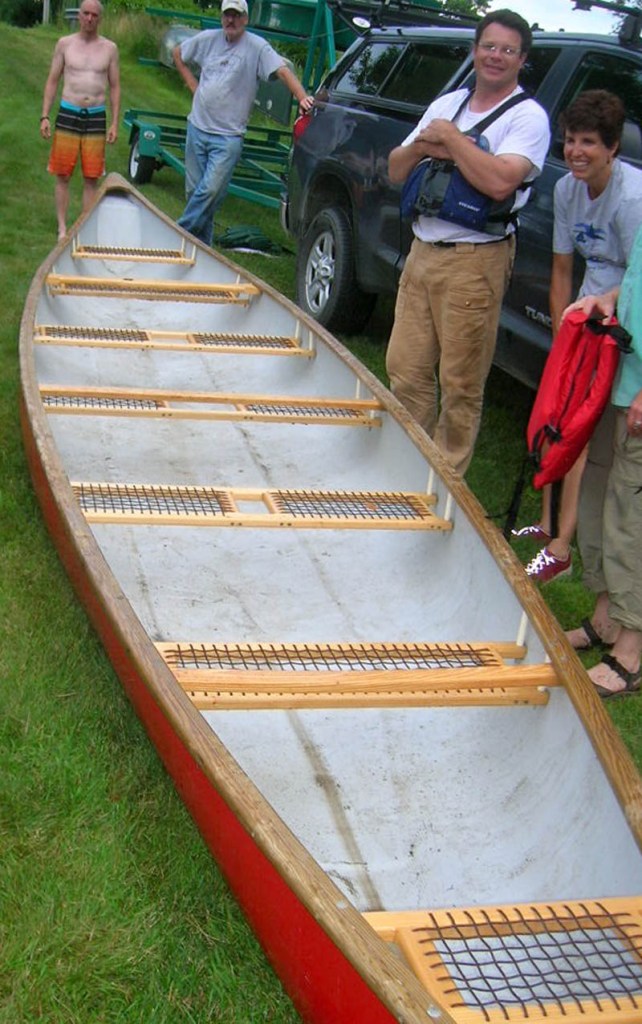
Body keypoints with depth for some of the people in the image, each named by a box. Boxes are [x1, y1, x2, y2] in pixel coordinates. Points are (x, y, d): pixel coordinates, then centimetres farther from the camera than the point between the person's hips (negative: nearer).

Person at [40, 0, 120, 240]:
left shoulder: (109, 48, 4)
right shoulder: (65, 44, 3)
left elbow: (115, 87, 8)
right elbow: (52, 81, 6)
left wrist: (115, 123, 1)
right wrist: (45, 116, -1)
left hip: (96, 118, 0)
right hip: (68, 115, 0)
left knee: (91, 179, 2)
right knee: (62, 175, 2)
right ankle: (62, 228, 10)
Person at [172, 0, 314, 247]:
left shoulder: (257, 47, -7)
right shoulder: (208, 39, 7)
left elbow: (283, 71, -17)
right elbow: (178, 53, 22)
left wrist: (302, 97, -34)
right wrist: (192, 84, 10)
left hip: (228, 136, -5)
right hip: (197, 127, 5)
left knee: (210, 191, -15)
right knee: (194, 189, 8)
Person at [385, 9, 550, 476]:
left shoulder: (527, 117, -5)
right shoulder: (446, 105, 17)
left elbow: (499, 182, -22)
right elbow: (395, 171, 16)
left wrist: (450, 137, -11)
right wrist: (421, 146, -5)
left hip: (475, 262, -7)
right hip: (422, 252, 7)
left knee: (460, 384, -1)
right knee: (406, 369, 9)